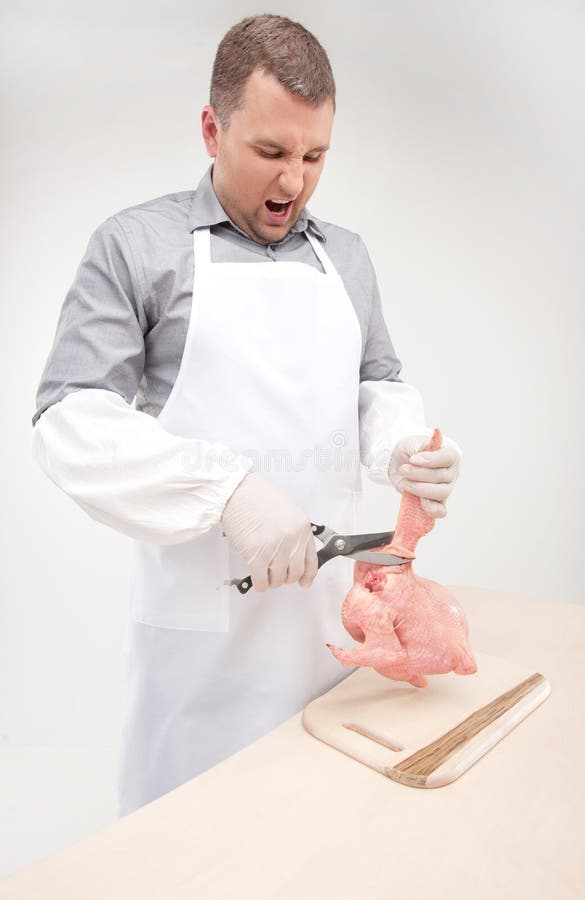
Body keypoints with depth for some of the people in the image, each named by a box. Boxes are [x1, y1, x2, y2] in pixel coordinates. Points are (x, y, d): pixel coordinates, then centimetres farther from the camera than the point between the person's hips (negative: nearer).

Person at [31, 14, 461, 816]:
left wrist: (406, 448, -7)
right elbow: (69, 422, -10)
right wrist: (228, 490, -23)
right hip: (199, 617, -4)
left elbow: (378, 389, 16)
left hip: (326, 604, 5)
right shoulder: (137, 245, -3)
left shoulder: (346, 256, 12)